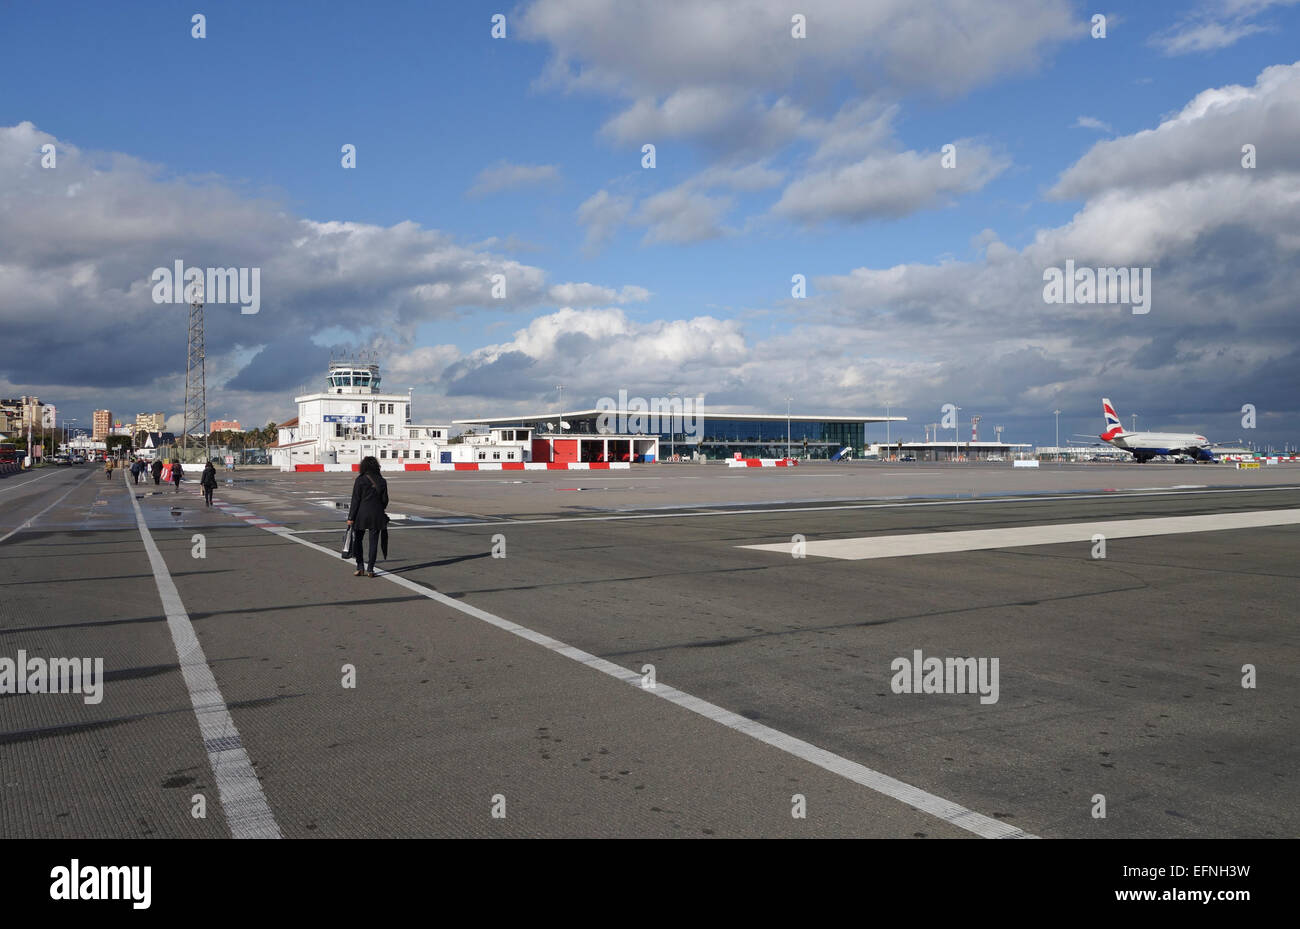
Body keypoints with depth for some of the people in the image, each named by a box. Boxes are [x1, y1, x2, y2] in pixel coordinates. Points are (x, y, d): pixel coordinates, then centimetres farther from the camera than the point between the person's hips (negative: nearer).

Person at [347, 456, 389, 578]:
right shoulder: (382, 481, 2)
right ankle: (370, 570, 7)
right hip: (377, 516, 2)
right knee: (373, 542, 6)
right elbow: (385, 500, 5)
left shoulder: (360, 480, -7)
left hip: (362, 514, -2)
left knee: (357, 540, 12)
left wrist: (351, 517, -5)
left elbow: (355, 500, -8)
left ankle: (360, 567, 8)